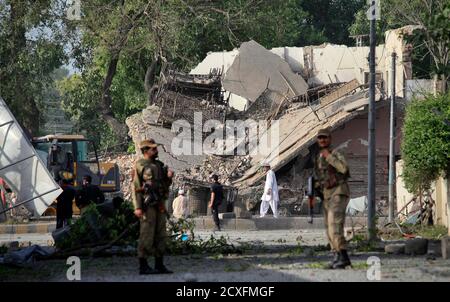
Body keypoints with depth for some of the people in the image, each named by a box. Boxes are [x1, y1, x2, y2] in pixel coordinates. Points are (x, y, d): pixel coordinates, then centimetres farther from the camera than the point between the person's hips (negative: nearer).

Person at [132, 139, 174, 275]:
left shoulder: (159, 165, 16)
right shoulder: (140, 165, -6)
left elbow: (165, 185, 22)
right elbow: (135, 187, -11)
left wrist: (169, 177, -1)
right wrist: (137, 207, -18)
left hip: (159, 205, 8)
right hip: (147, 206, -8)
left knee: (160, 235, 8)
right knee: (146, 236, -7)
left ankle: (159, 265, 13)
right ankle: (143, 266, -3)